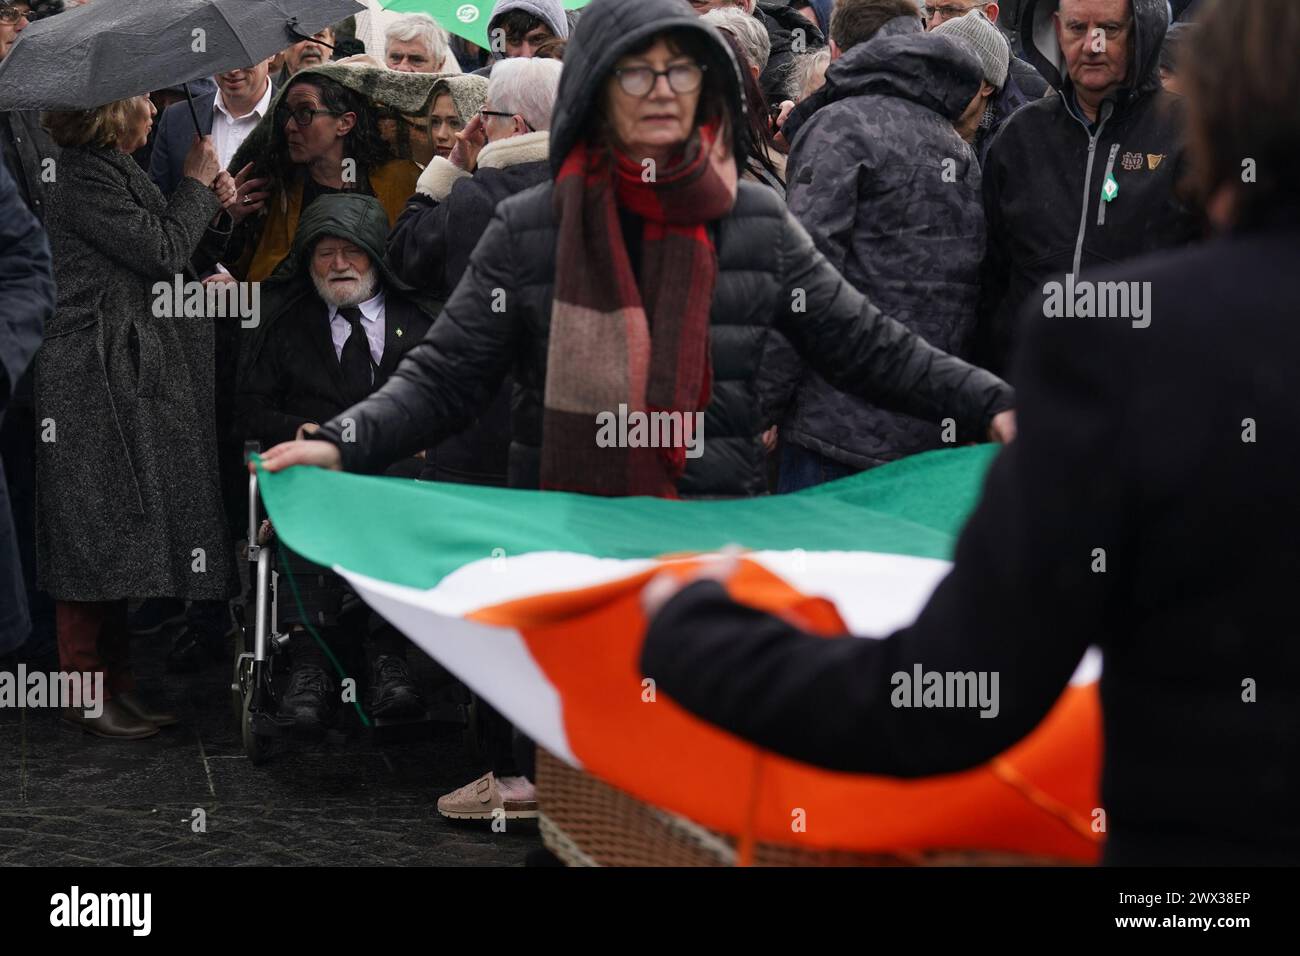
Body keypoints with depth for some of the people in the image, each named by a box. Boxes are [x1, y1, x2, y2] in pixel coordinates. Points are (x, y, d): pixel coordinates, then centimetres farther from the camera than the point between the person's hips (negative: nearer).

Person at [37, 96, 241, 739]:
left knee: (122, 532, 11)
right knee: (103, 529, -6)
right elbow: (164, 255, -16)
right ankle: (85, 691, 1)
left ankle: (116, 681, 16)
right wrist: (196, 186, -4)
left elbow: (189, 256, 18)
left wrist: (215, 209, 3)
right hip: (99, 378, -10)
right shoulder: (83, 178, -13)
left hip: (139, 376, 10)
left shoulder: (120, 172, 18)